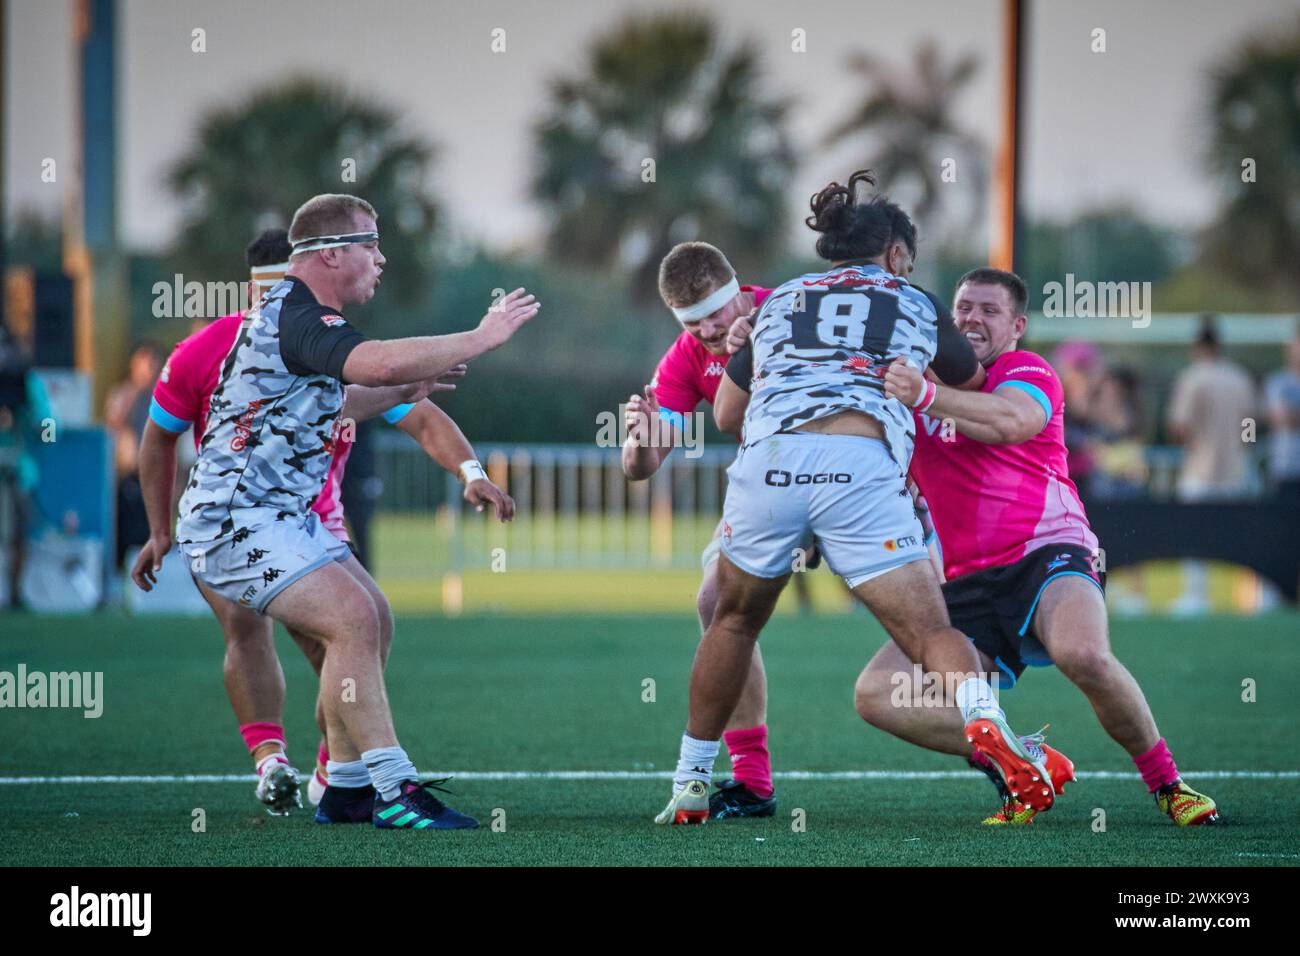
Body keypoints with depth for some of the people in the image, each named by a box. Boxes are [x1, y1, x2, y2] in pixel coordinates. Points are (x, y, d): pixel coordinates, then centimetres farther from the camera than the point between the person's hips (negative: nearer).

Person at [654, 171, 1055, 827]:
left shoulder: (777, 302, 28)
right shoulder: (913, 304, 23)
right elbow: (971, 379, 41)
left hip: (768, 456, 2)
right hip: (862, 465, -2)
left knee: (734, 620, 24)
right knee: (929, 630, -2)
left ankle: (688, 789, 28)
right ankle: (985, 720, -32)